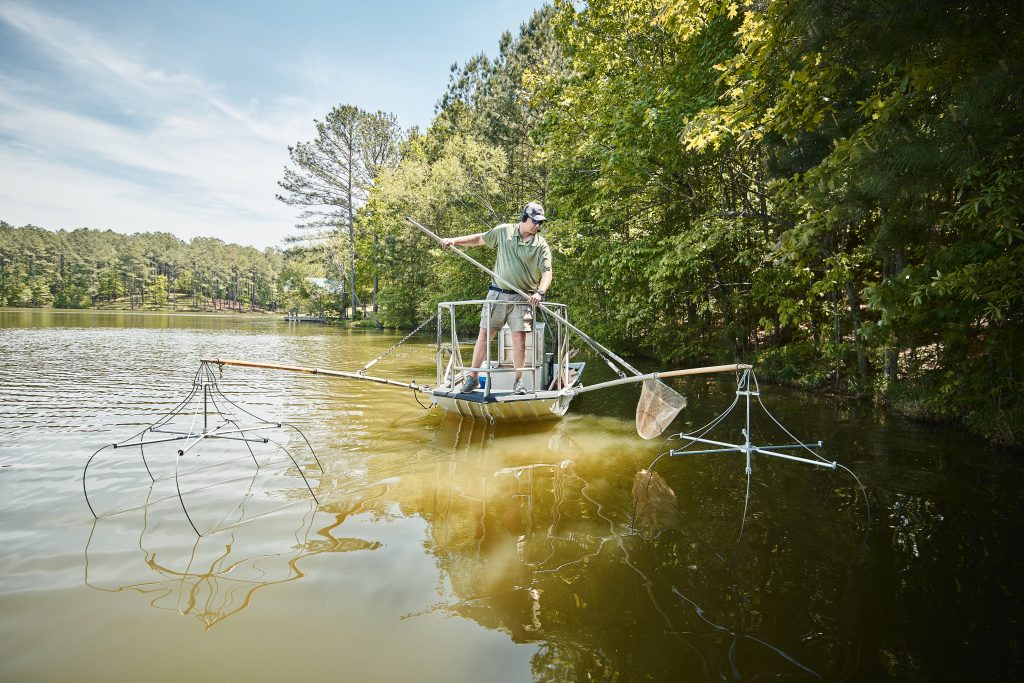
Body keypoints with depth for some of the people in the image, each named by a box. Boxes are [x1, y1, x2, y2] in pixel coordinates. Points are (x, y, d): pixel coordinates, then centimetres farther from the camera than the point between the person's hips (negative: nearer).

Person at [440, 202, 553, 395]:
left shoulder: (541, 245, -2)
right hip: (497, 293, 1)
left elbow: (547, 271, -9)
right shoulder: (503, 231, 4)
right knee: (484, 336, 1)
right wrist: (455, 240, 11)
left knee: (519, 338, -3)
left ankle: (518, 381, 10)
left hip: (522, 298, -1)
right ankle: (472, 377, 13)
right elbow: (481, 238, 18)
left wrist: (540, 292, -27)